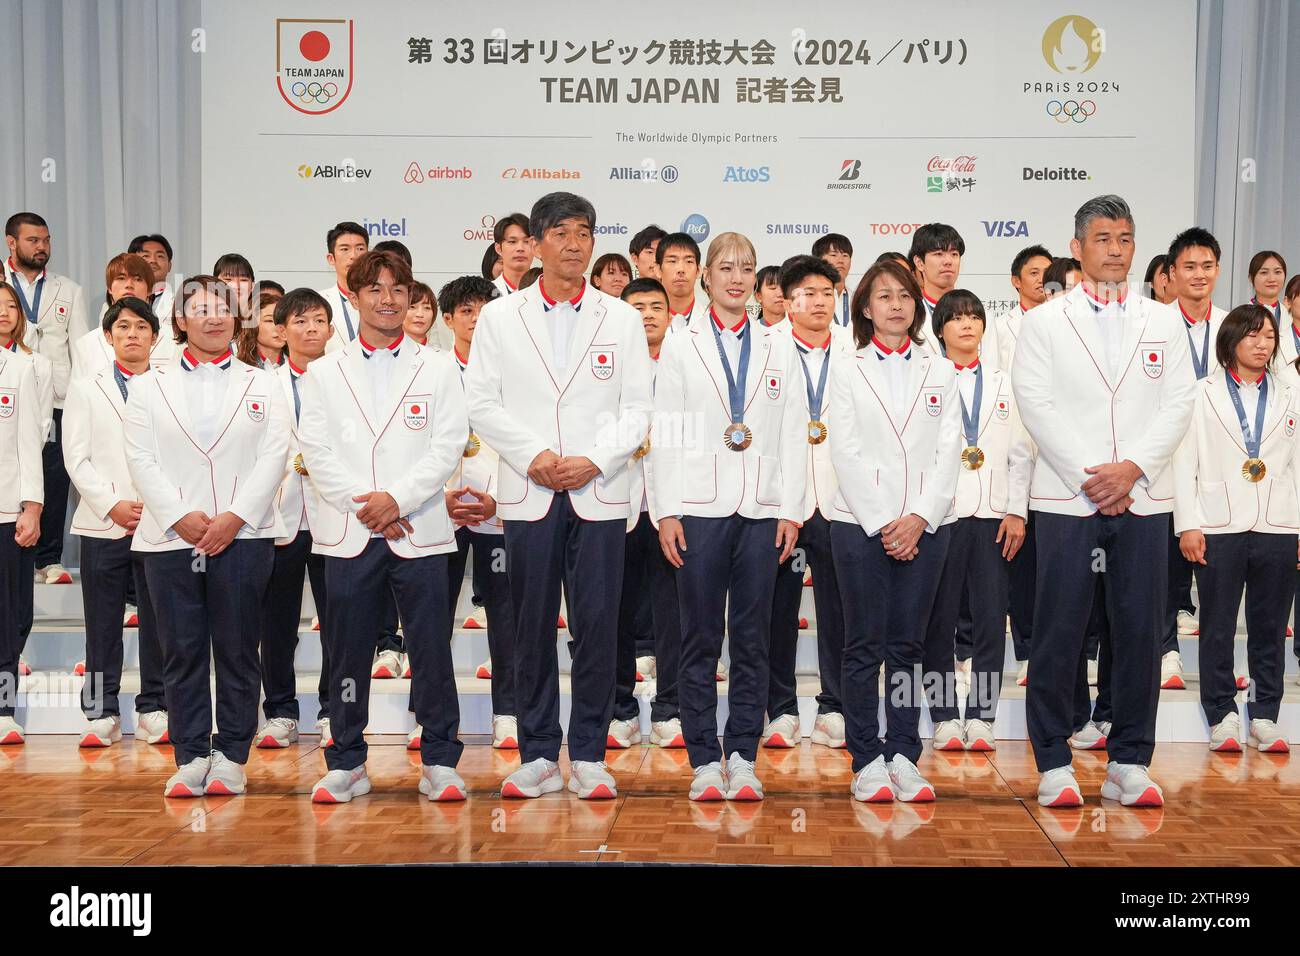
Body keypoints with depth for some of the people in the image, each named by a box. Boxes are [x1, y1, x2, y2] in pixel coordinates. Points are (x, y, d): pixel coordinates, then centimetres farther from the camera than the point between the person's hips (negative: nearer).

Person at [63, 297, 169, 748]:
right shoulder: (85, 389, 12)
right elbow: (76, 458, 3)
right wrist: (113, 506, -8)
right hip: (102, 524, 1)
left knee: (157, 621, 1)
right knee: (102, 623, 4)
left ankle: (153, 710, 11)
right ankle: (101, 714, 12)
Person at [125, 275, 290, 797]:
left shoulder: (262, 385, 11)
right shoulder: (150, 387, 12)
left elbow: (273, 457, 1)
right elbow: (141, 460, 2)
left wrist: (234, 516, -12)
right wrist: (181, 516, -11)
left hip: (243, 535, -1)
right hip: (170, 536, 1)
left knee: (237, 650, 1)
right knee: (182, 652, 4)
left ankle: (231, 756, 10)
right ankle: (190, 756, 12)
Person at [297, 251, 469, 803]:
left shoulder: (437, 369, 9)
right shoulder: (324, 374, 11)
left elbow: (449, 446, -1)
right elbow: (317, 452, 2)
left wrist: (397, 498, -13)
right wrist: (365, 507, -10)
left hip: (420, 531, -1)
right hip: (347, 533, 1)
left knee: (432, 649, 0)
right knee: (347, 652, 5)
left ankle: (439, 762, 9)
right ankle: (346, 763, 16)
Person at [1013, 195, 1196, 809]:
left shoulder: (1164, 322, 14)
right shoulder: (1045, 323, 6)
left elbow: (1178, 406, 5)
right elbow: (1036, 406, -3)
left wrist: (1133, 468, -10)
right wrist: (1086, 477, -11)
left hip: (1142, 499, 2)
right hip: (1066, 499, -2)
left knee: (1140, 632, 3)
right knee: (1058, 634, -1)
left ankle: (1129, 764, 14)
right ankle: (1054, 765, 8)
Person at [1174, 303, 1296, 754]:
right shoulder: (1204, 394, 5)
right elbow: (1184, 462, 0)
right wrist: (1188, 524, -7)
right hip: (1219, 529, -2)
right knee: (1217, 628, 2)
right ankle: (1222, 717, 11)